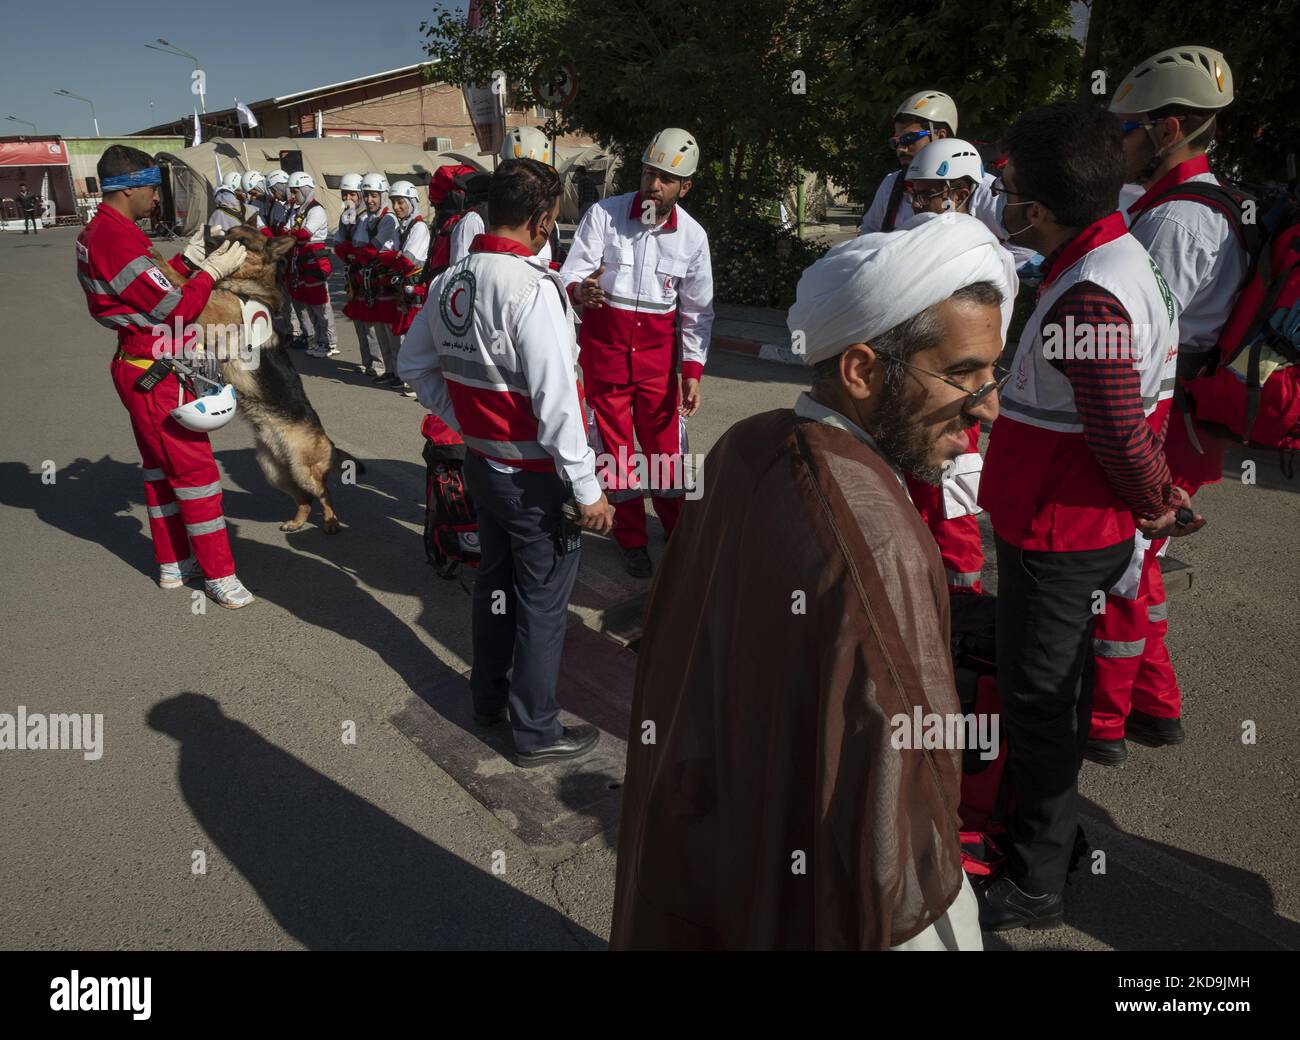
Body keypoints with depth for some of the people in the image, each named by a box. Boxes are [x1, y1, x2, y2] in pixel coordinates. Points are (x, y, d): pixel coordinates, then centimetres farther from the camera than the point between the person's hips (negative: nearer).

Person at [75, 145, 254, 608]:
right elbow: (175, 308, -20)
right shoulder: (119, 241, -22)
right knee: (195, 469, -4)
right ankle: (218, 573, 4)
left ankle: (172, 563, 28)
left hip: (138, 366, 10)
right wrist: (213, 270, -10)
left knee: (160, 466, 17)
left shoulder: (97, 233, 10)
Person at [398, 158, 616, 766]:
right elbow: (555, 399, -25)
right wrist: (587, 489, -19)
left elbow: (413, 364, 12)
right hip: (534, 476, -8)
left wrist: (463, 420, 14)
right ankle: (536, 732, 21)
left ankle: (489, 696, 41)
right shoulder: (532, 287, -23)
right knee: (543, 598, 7)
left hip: (479, 460, 8)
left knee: (495, 577, 23)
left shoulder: (450, 280, 2)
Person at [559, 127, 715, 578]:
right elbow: (570, 273, -12)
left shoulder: (693, 236, -4)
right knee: (615, 446, 7)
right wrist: (579, 290, -37)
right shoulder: (604, 214, -10)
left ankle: (680, 530, 28)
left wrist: (693, 374, -2)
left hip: (657, 346, 1)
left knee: (665, 444, 4)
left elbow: (697, 311, 2)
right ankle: (632, 540, 25)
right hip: (605, 341, 0)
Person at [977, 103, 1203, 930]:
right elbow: (1155, 391, 12)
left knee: (1037, 700, 4)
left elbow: (1123, 438, -25)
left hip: (1056, 537, -10)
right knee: (1057, 687, 23)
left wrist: (1154, 505, -6)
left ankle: (1034, 886, 22)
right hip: (1082, 526, 10)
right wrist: (1157, 496, 13)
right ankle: (1054, 831, 44)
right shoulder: (1124, 254, 5)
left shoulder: (1086, 302, -28)